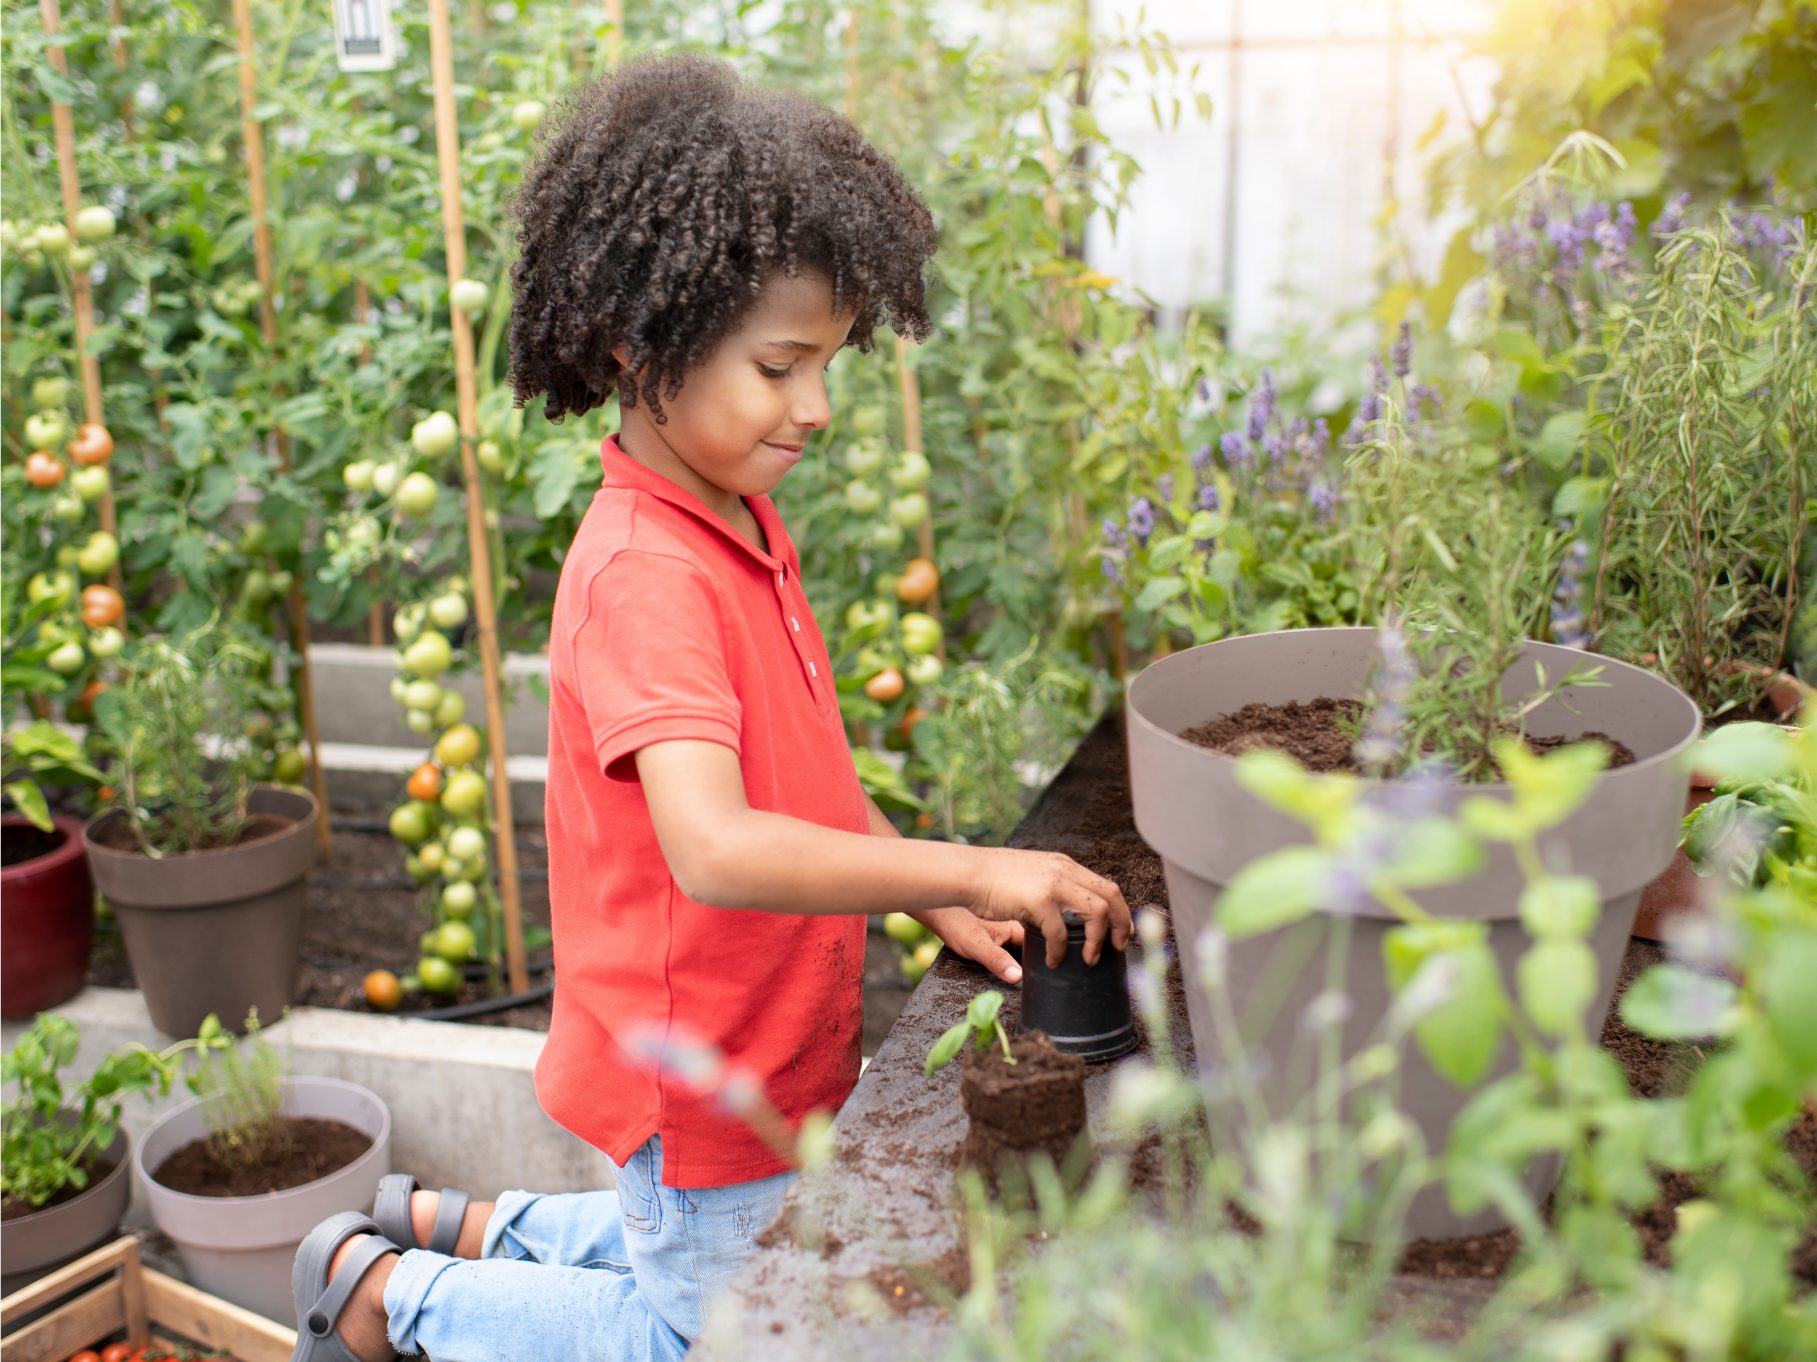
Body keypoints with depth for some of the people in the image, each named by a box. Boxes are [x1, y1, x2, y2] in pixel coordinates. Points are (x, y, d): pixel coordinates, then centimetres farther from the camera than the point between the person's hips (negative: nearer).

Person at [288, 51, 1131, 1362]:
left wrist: (936, 903, -1)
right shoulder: (643, 576, -28)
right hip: (699, 1077, -9)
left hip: (770, 1054, 9)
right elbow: (714, 849, -39)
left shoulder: (748, 531, 3)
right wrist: (969, 869, -39)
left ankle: (474, 1226, 39)